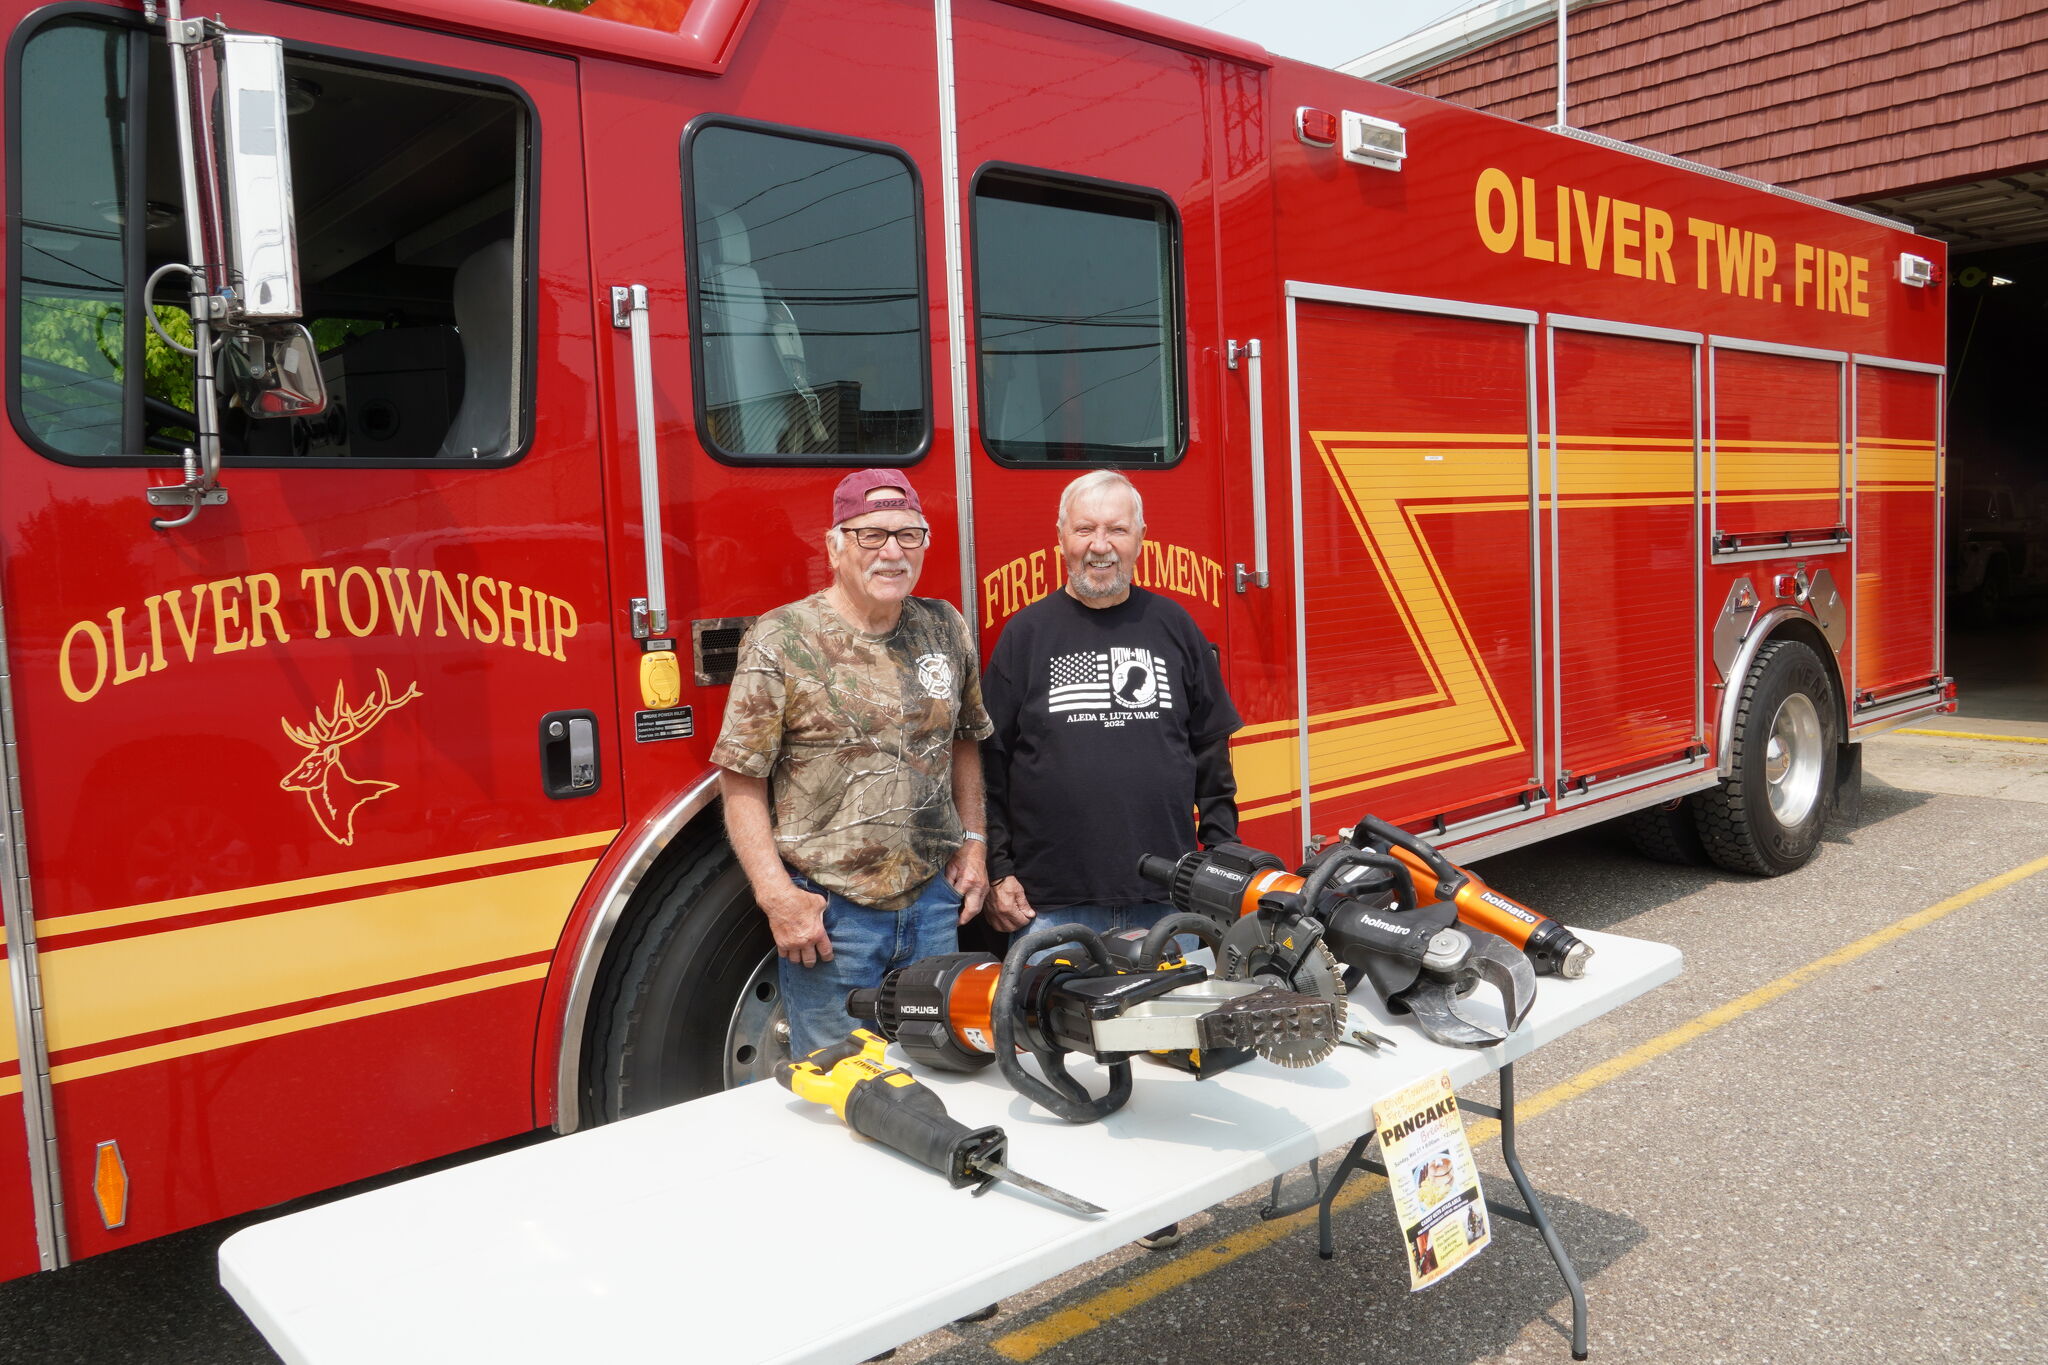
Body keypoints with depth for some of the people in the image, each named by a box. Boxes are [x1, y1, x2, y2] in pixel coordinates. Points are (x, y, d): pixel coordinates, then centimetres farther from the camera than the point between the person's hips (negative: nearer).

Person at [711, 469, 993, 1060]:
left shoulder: (945, 629, 5)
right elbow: (741, 780, -10)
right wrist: (777, 895, -16)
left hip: (934, 899, 5)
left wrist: (973, 844, 9)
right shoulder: (782, 639, -10)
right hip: (828, 911, -4)